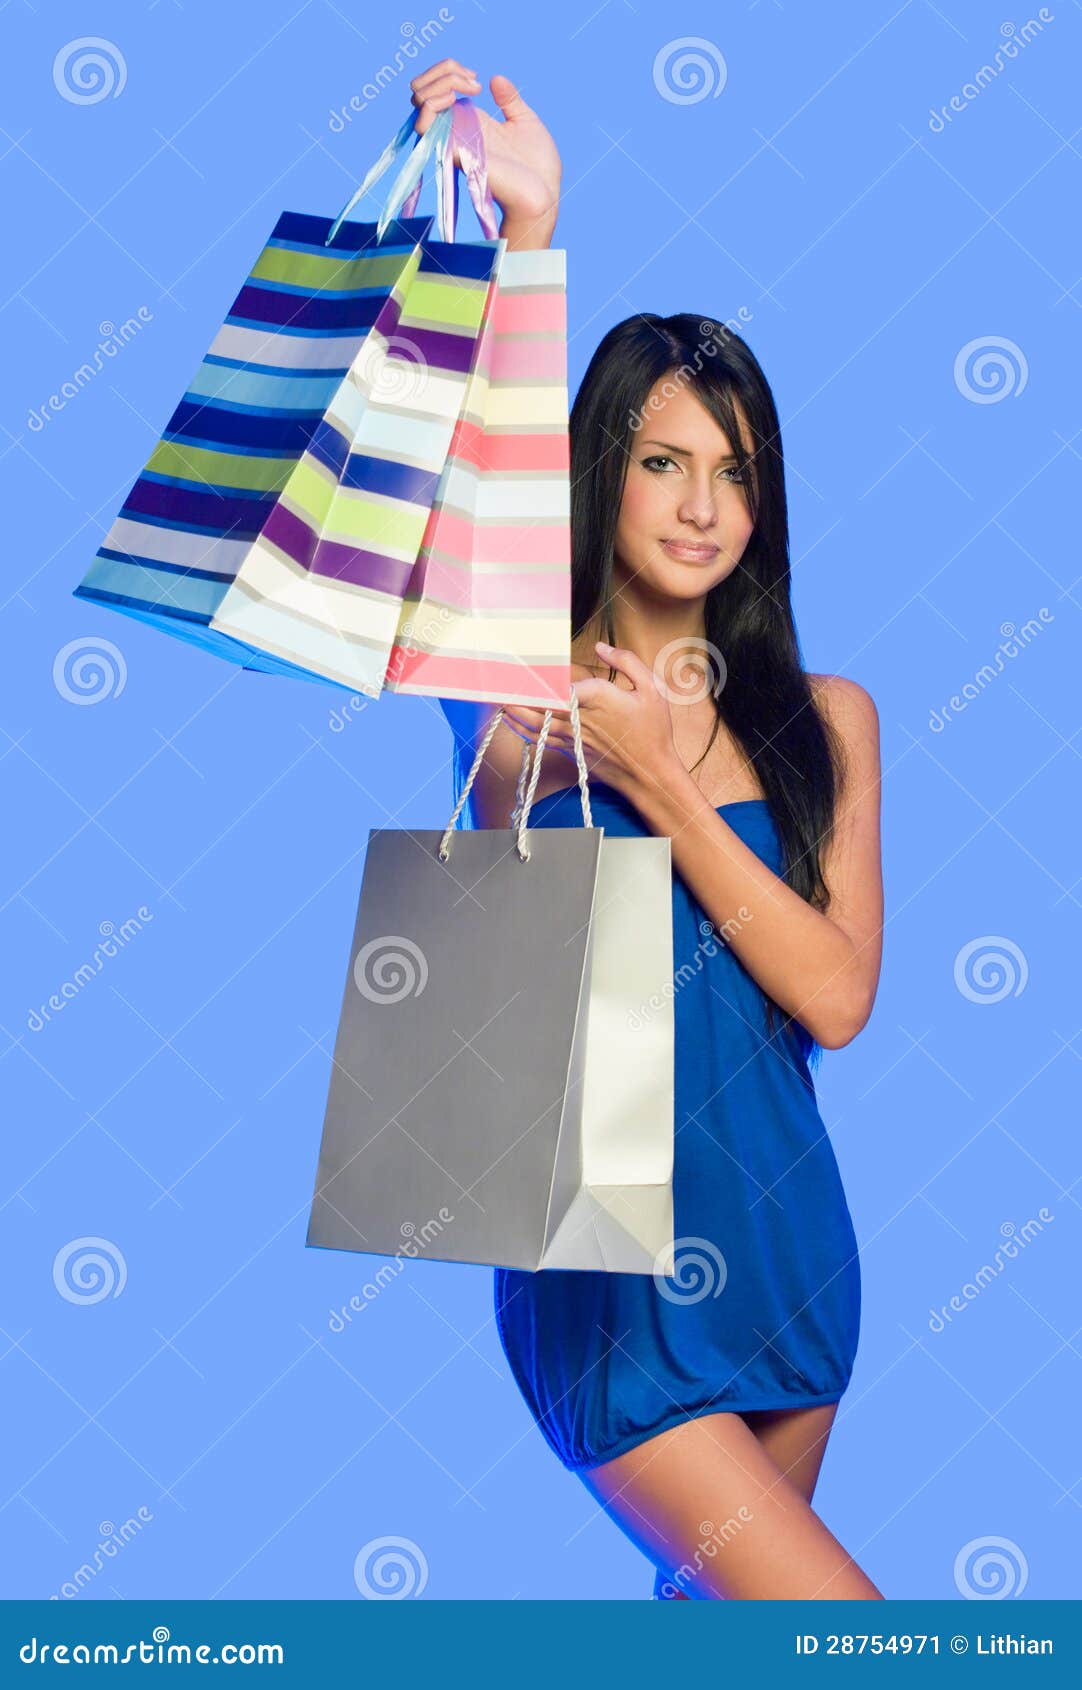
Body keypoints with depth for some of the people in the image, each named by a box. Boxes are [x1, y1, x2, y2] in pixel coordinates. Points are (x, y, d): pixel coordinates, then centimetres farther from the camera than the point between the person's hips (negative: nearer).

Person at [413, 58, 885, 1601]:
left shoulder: (826, 720, 1)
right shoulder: (519, 697, -7)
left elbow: (838, 997, -10)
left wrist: (662, 782, -16)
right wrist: (527, 226, -33)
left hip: (785, 1243, 4)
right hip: (603, 1269, -3)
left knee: (720, 1591, 22)